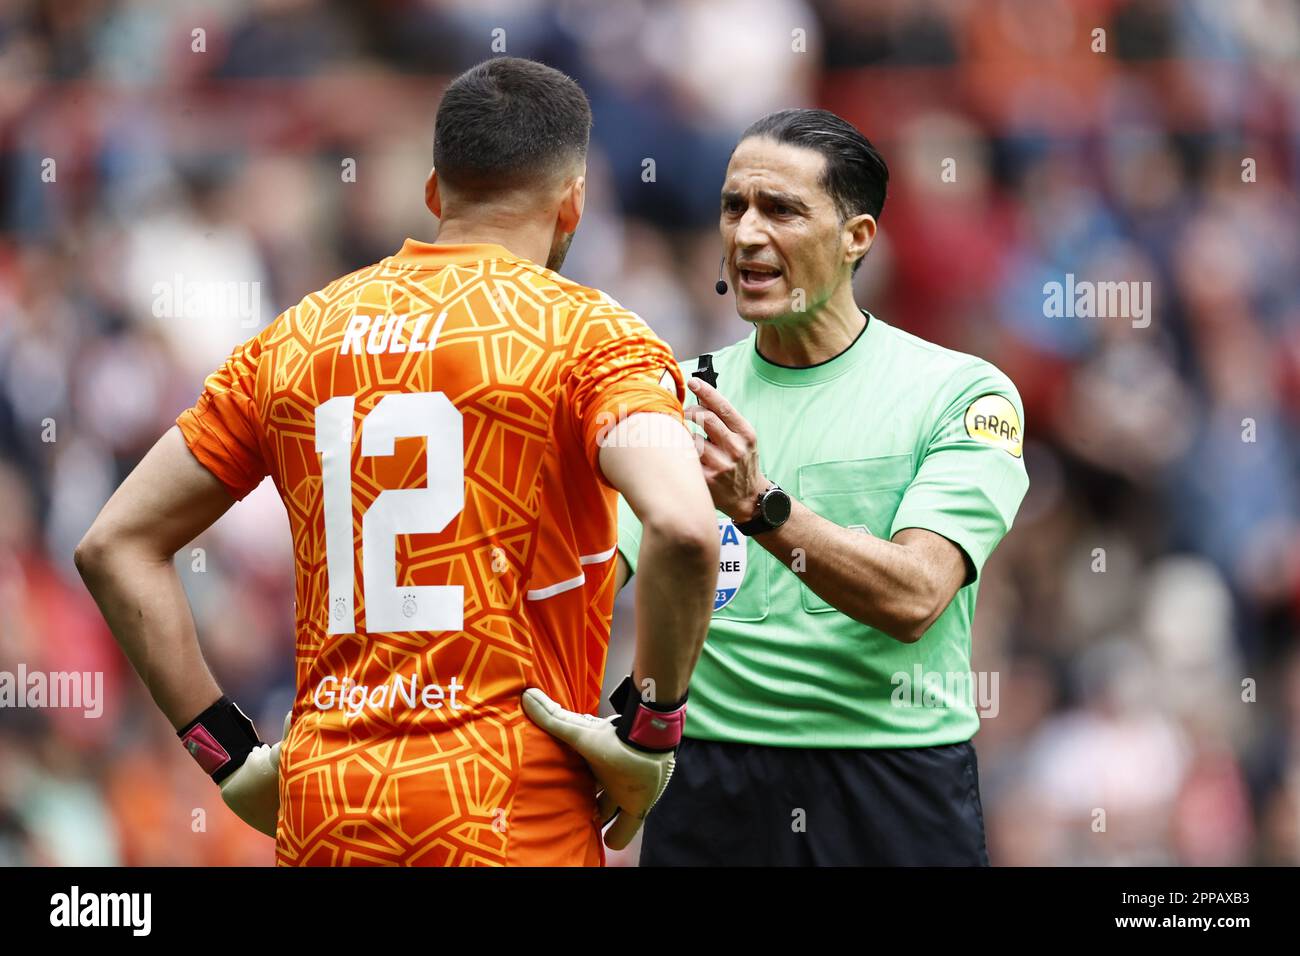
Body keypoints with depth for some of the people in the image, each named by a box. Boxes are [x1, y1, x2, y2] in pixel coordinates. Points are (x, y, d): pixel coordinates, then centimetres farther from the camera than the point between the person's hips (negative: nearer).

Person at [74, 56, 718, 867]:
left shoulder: (296, 337, 12)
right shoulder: (588, 333, -3)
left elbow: (117, 543, 12)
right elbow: (683, 527, -22)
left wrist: (229, 754, 11)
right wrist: (652, 731, -9)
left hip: (323, 802, 5)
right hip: (511, 808, -4)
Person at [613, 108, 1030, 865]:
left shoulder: (965, 395, -4)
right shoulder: (680, 398, 6)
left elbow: (913, 598, -17)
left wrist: (758, 503, -28)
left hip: (895, 796, -2)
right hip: (711, 792, 2)